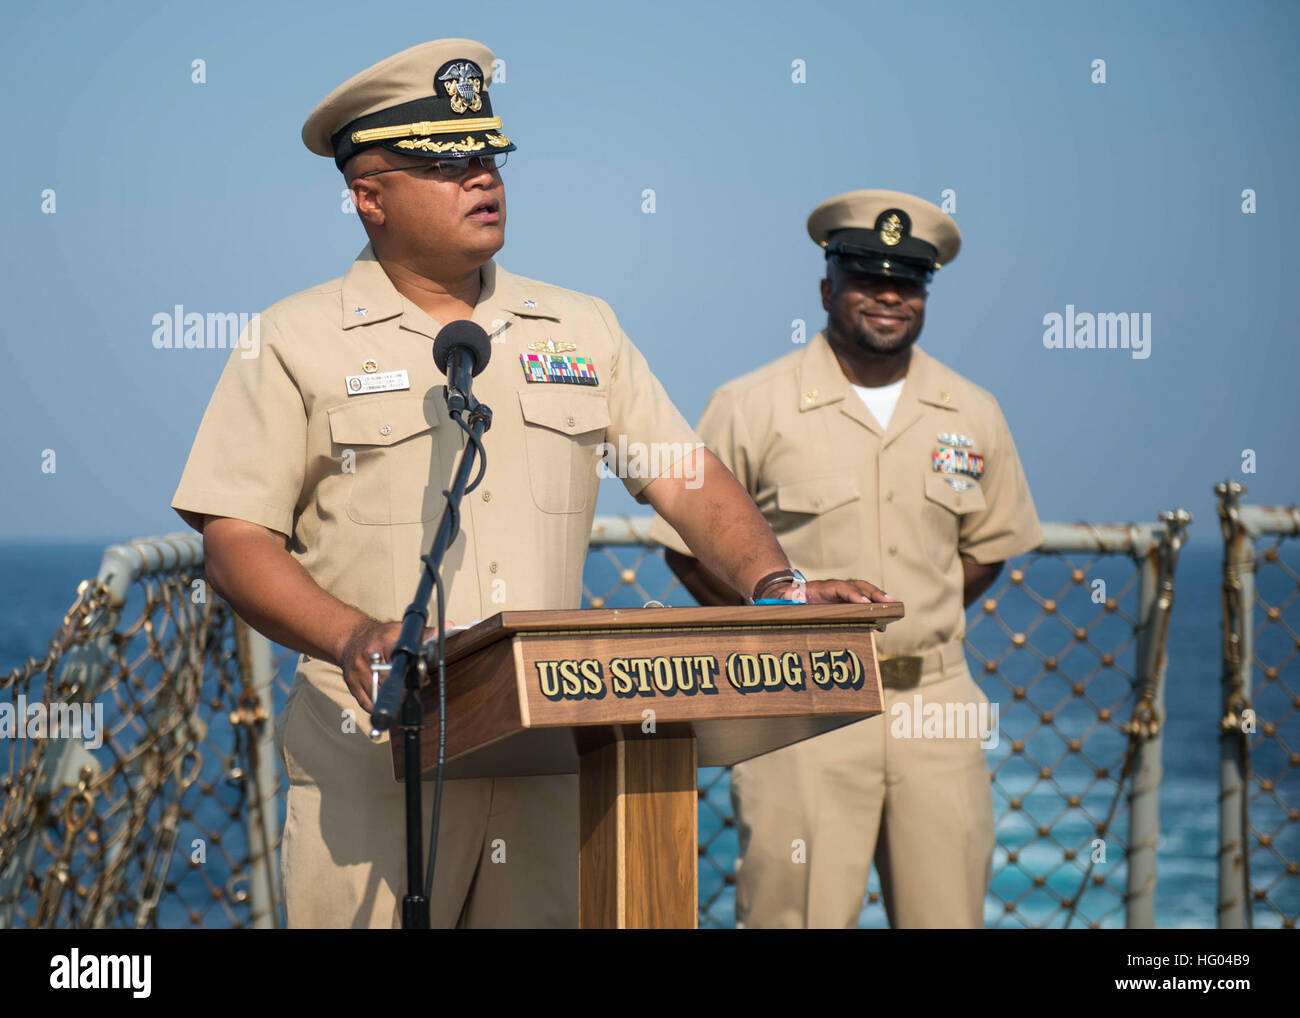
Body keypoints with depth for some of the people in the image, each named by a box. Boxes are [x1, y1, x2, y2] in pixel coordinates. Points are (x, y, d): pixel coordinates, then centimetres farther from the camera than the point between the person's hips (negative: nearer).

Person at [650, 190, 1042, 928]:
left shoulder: (972, 416, 10)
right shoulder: (754, 408, -2)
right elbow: (689, 543, 4)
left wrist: (918, 629, 11)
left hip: (936, 699, 4)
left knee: (948, 908, 5)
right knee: (801, 912, -7)